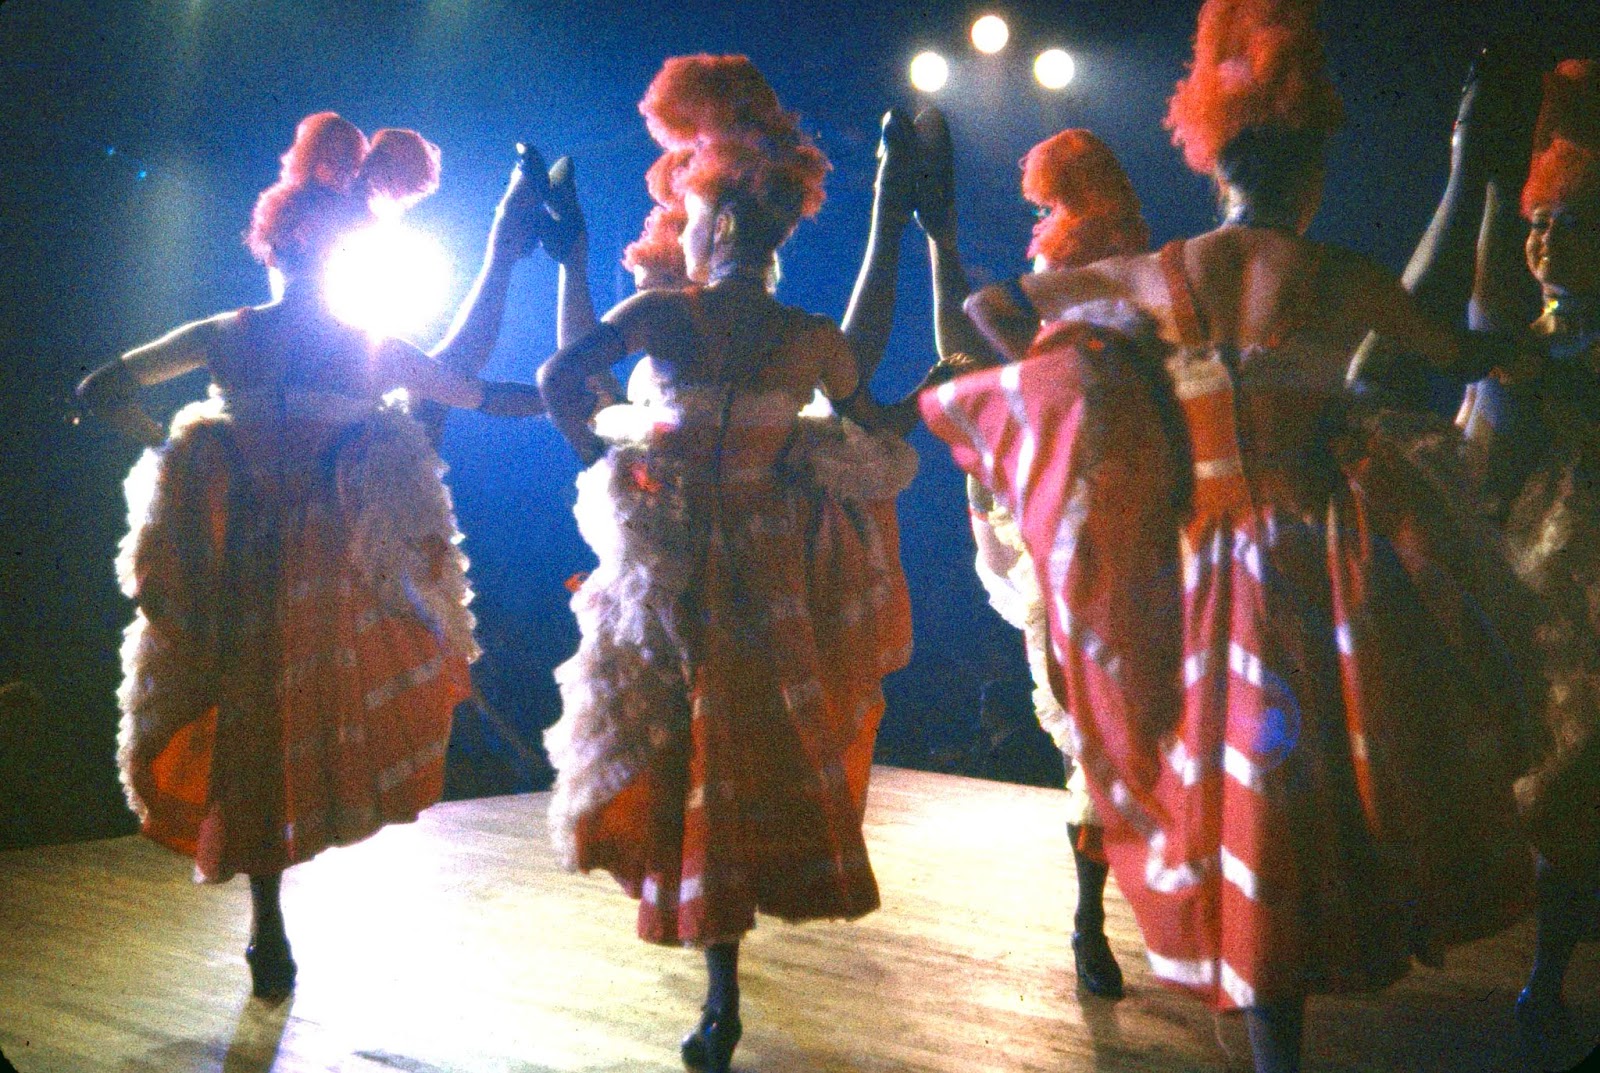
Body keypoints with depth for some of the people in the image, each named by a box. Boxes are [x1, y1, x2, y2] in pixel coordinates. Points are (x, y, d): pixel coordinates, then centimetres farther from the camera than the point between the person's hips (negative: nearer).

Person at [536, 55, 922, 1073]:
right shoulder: (819, 340, -4)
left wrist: (600, 452, -3)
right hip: (779, 569, 2)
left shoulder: (661, 313, -10)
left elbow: (561, 376, -19)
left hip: (675, 564, -2)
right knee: (774, 755, 19)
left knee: (693, 764, 11)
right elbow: (881, 445, 7)